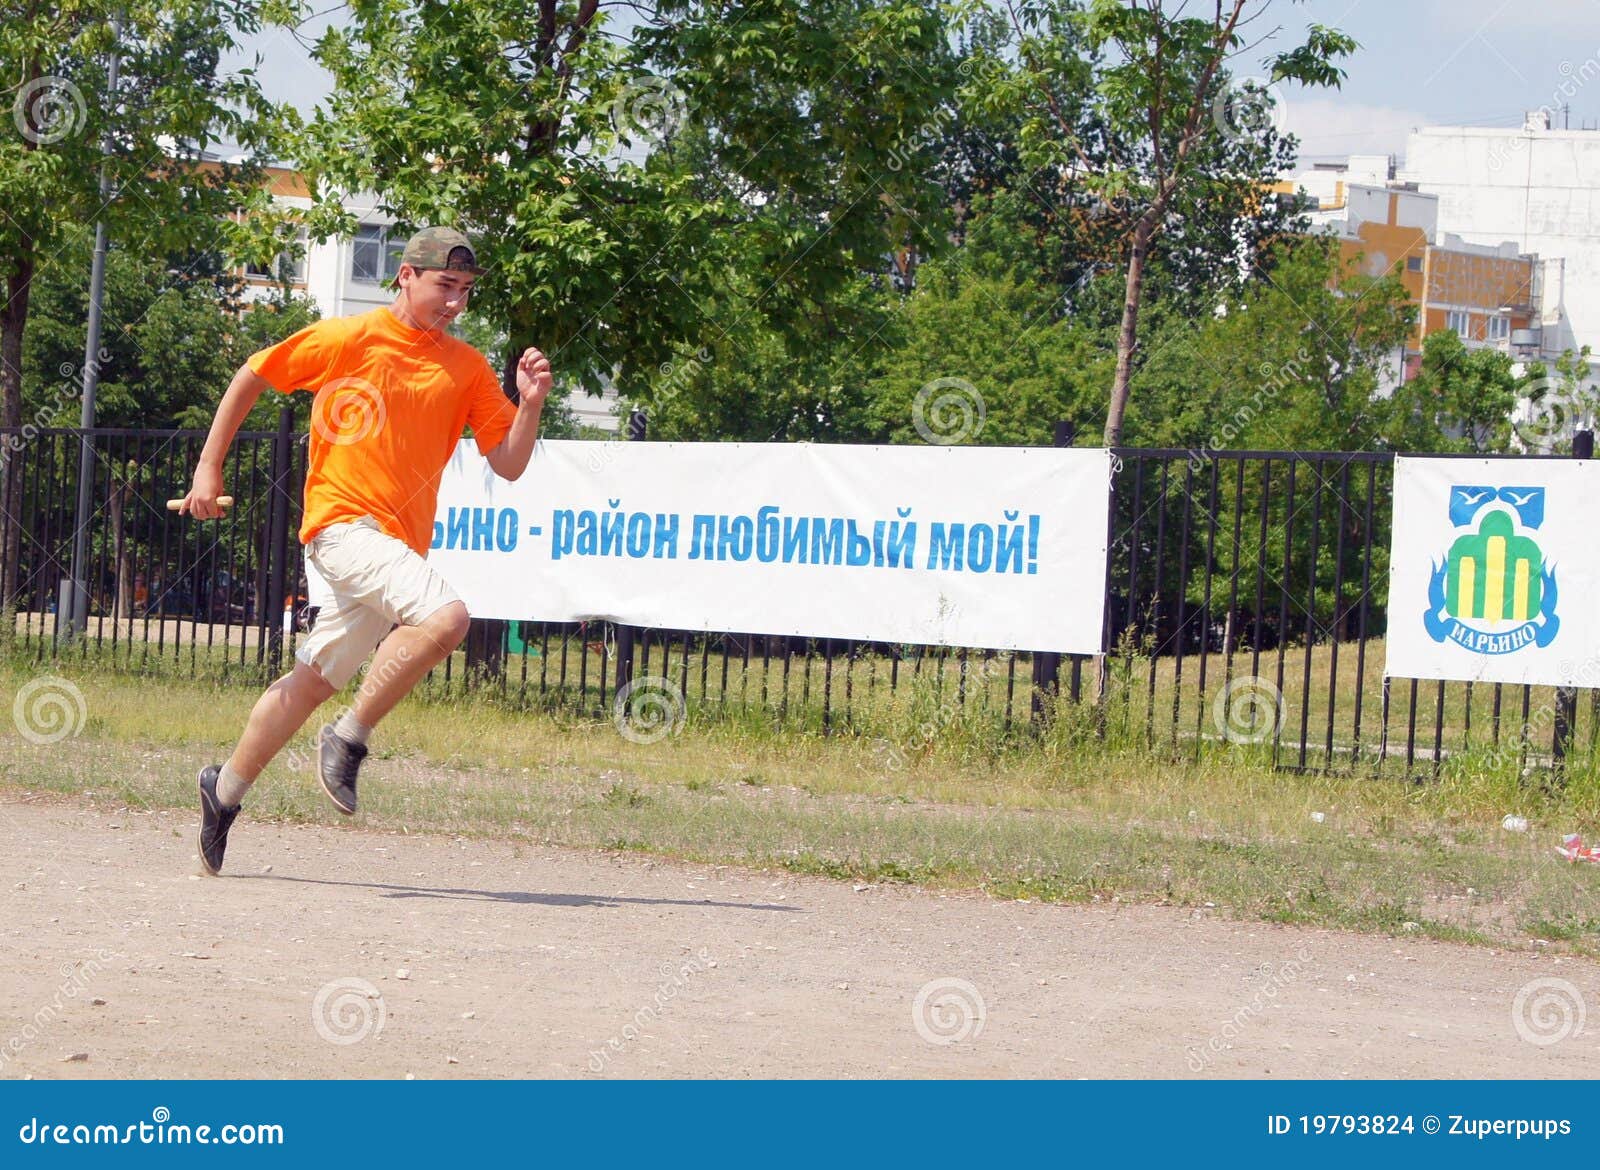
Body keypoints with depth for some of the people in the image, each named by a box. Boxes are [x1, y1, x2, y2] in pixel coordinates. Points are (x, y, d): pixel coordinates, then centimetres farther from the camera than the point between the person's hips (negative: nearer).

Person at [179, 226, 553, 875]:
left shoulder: (467, 368, 9)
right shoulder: (348, 339, -4)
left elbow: (508, 464, 7)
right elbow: (251, 377, 6)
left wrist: (530, 403, -11)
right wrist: (208, 469, 5)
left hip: (400, 541, 6)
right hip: (343, 521, -6)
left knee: (312, 681, 12)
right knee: (444, 616, -27)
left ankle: (225, 789, 28)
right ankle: (348, 739, -13)